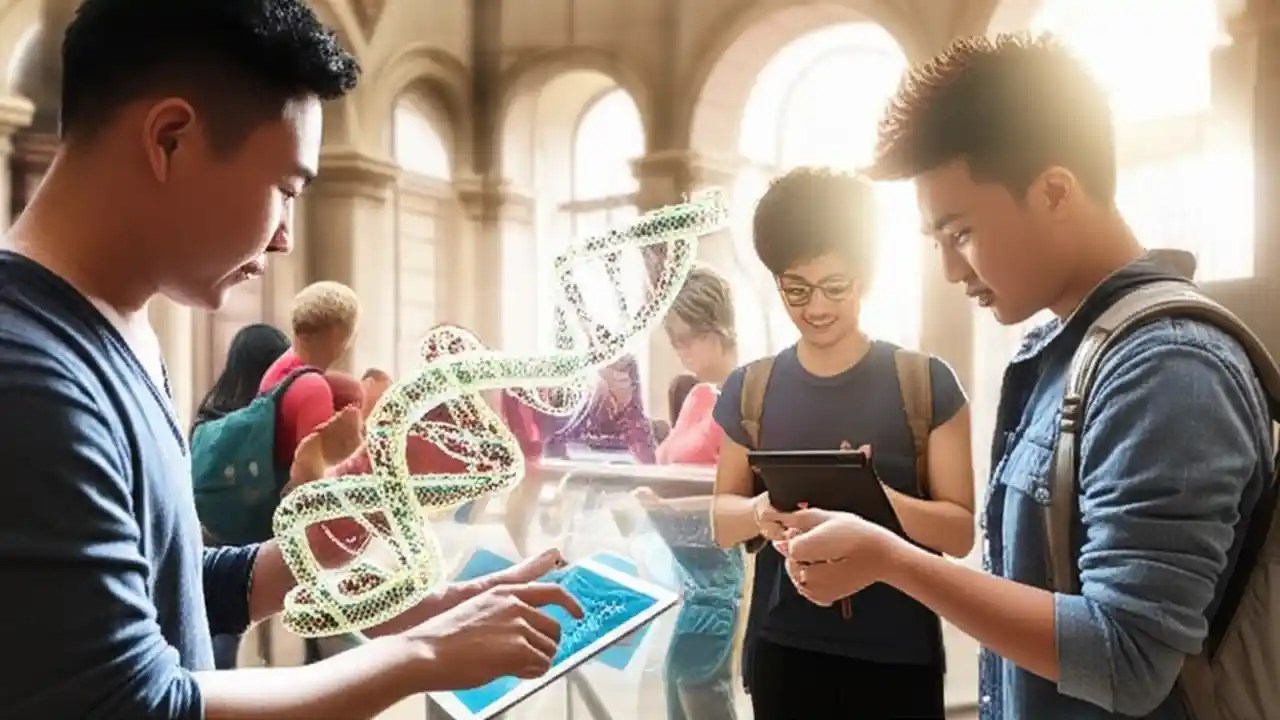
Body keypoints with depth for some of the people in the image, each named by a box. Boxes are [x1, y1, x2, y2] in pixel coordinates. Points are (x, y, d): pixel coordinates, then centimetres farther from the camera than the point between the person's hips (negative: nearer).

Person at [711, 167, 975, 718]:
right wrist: (762, 509, -16)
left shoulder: (927, 383, -4)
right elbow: (722, 519, 7)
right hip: (783, 650, 2)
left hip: (899, 654, -1)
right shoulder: (749, 389, 2)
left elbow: (960, 532, -4)